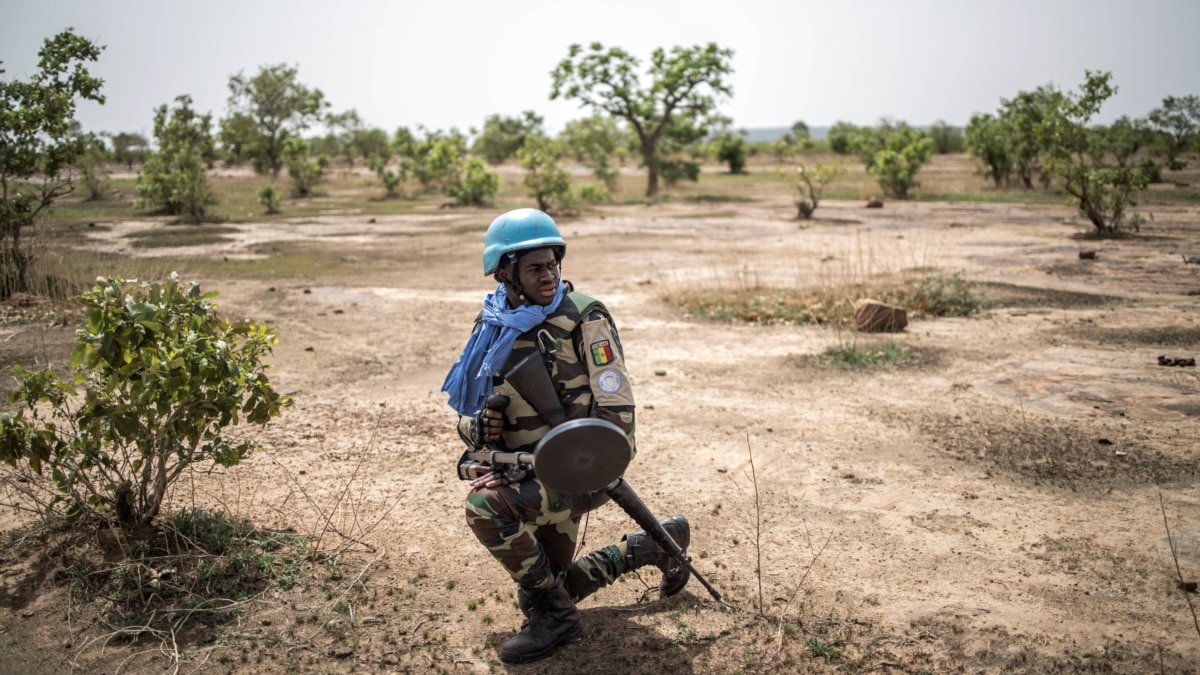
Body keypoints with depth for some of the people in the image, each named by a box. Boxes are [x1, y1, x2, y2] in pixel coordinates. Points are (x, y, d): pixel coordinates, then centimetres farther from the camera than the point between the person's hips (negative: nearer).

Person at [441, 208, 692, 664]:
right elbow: (467, 413, 12)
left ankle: (551, 615, -9)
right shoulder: (492, 327, 4)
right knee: (553, 587, 18)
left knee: (486, 506, -31)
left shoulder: (584, 318, -13)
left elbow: (615, 413, -17)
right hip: (529, 473, 7)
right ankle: (654, 544, 37)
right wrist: (478, 427, -14)